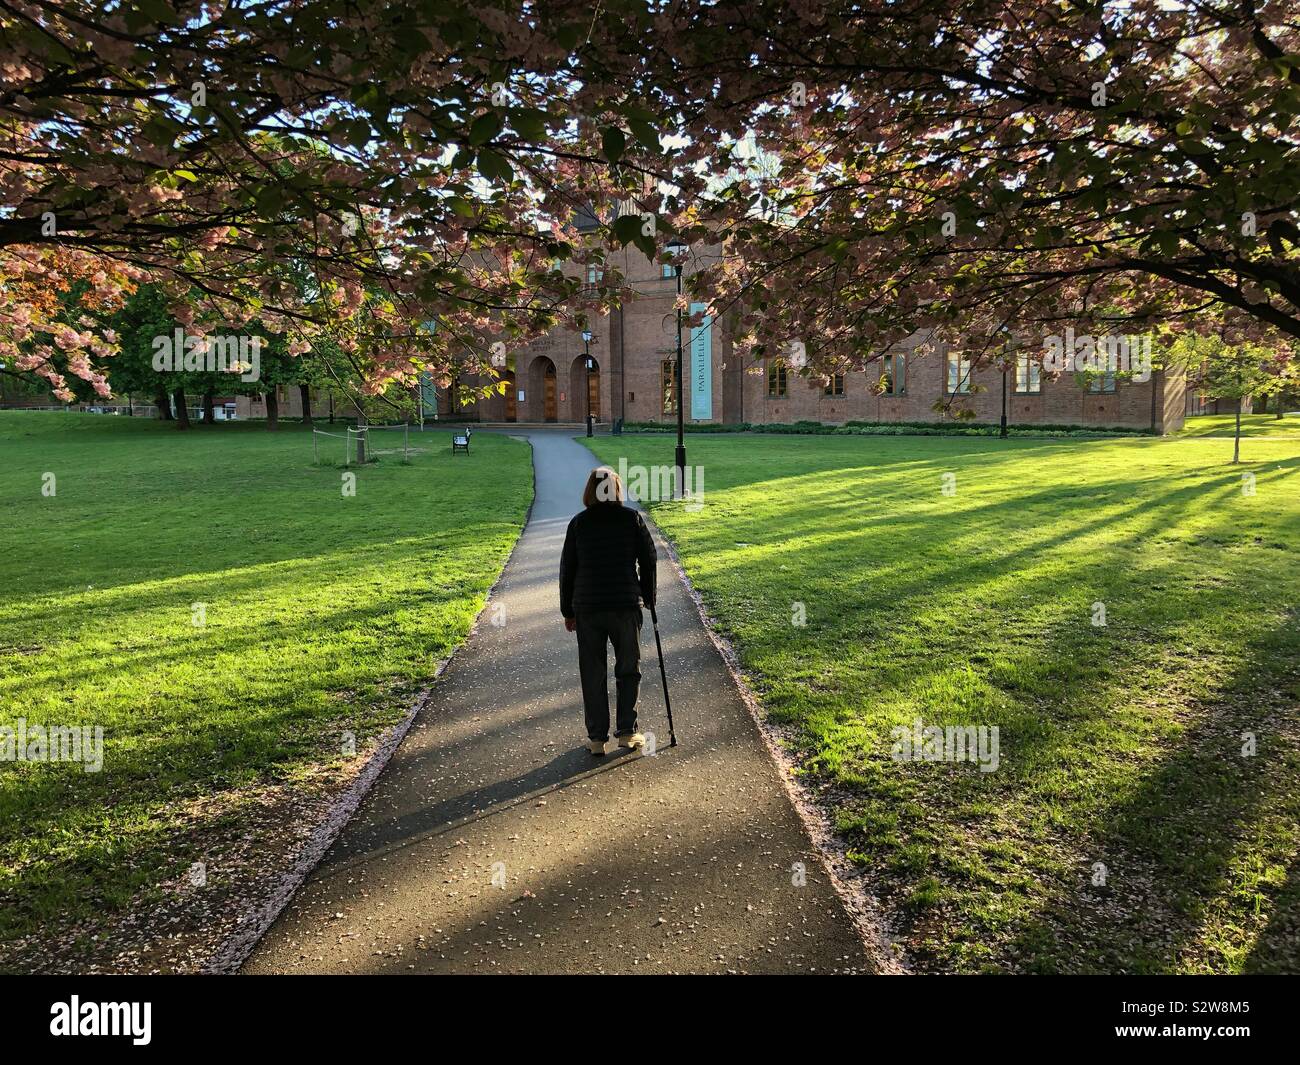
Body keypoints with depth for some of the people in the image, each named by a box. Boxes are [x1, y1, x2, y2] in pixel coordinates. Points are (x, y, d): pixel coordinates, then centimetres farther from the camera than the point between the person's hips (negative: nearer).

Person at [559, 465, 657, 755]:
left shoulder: (578, 523, 1)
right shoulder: (632, 518, -1)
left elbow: (567, 569, 4)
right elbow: (649, 559, 1)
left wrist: (568, 611, 12)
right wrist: (648, 598, 13)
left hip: (587, 608, 1)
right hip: (626, 605, -1)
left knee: (592, 674, 9)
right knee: (628, 669, 14)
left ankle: (597, 738, 13)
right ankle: (626, 732, 17)